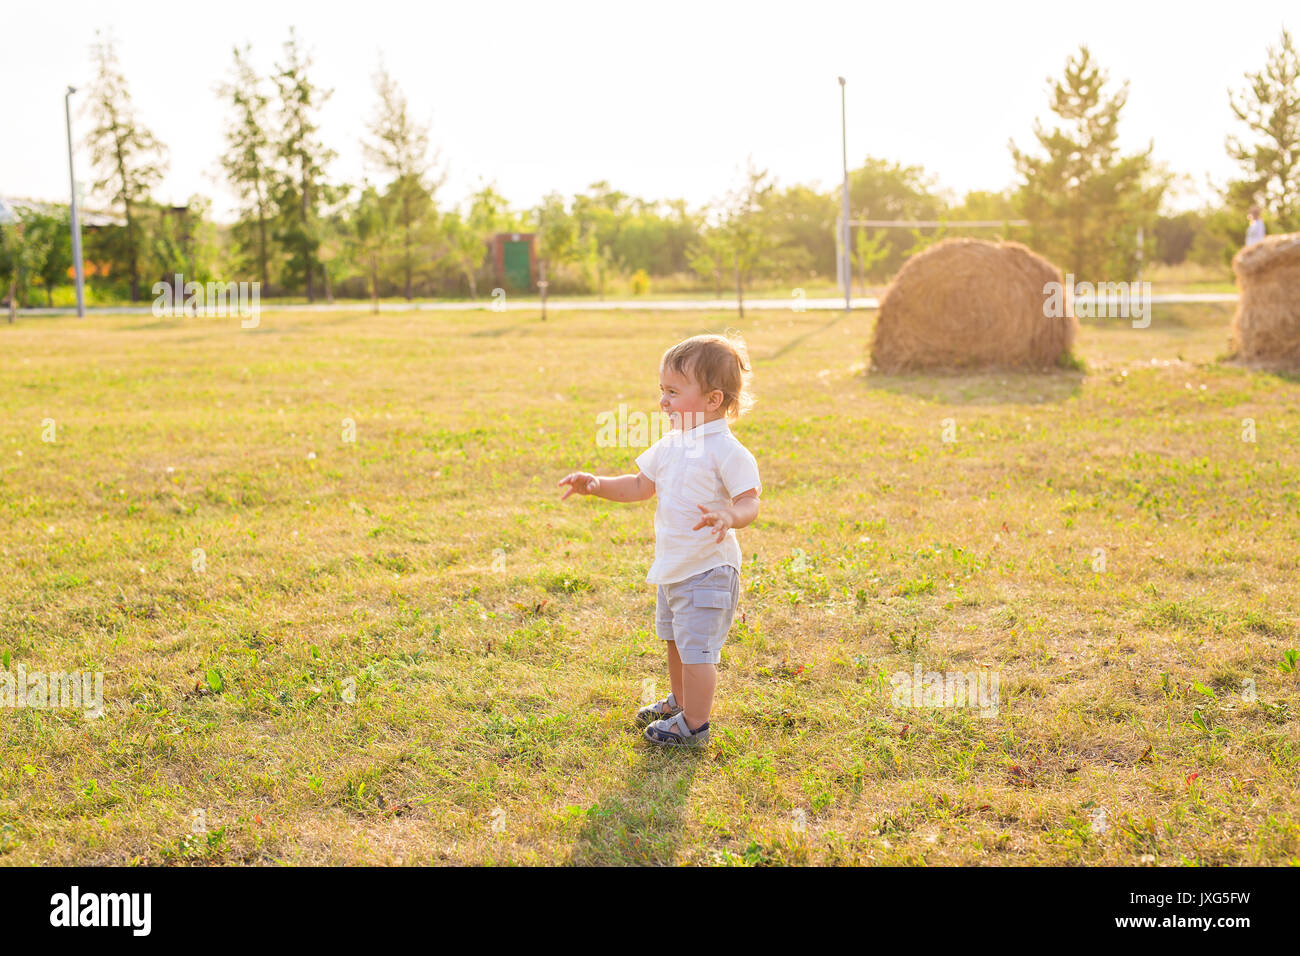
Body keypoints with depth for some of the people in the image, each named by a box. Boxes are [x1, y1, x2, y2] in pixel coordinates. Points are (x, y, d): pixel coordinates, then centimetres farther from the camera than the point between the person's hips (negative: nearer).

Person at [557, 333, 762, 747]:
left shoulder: (727, 451, -20)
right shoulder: (671, 445, 6)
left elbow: (750, 502, -23)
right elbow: (641, 485, 16)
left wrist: (729, 518, -44)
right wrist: (596, 484, 6)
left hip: (708, 570, -9)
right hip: (671, 568, 9)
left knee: (696, 648, -5)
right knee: (674, 640, 24)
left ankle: (694, 725, 9)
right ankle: (680, 702, 44)